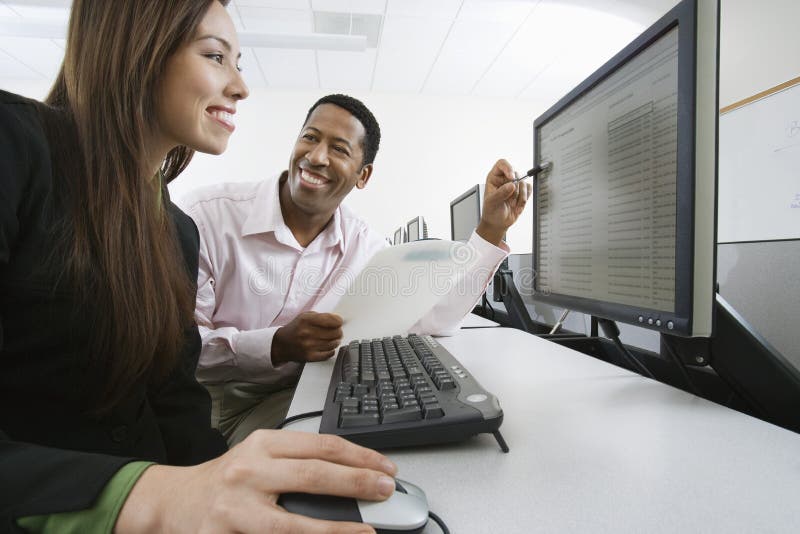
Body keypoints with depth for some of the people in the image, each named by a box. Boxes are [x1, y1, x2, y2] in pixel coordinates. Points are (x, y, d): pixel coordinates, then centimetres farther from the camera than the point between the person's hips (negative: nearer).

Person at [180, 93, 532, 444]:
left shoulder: (364, 245, -5)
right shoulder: (208, 214, -18)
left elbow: (431, 319, -10)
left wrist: (491, 228, -13)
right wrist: (277, 346, -32)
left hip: (281, 401, 2)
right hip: (201, 400, -1)